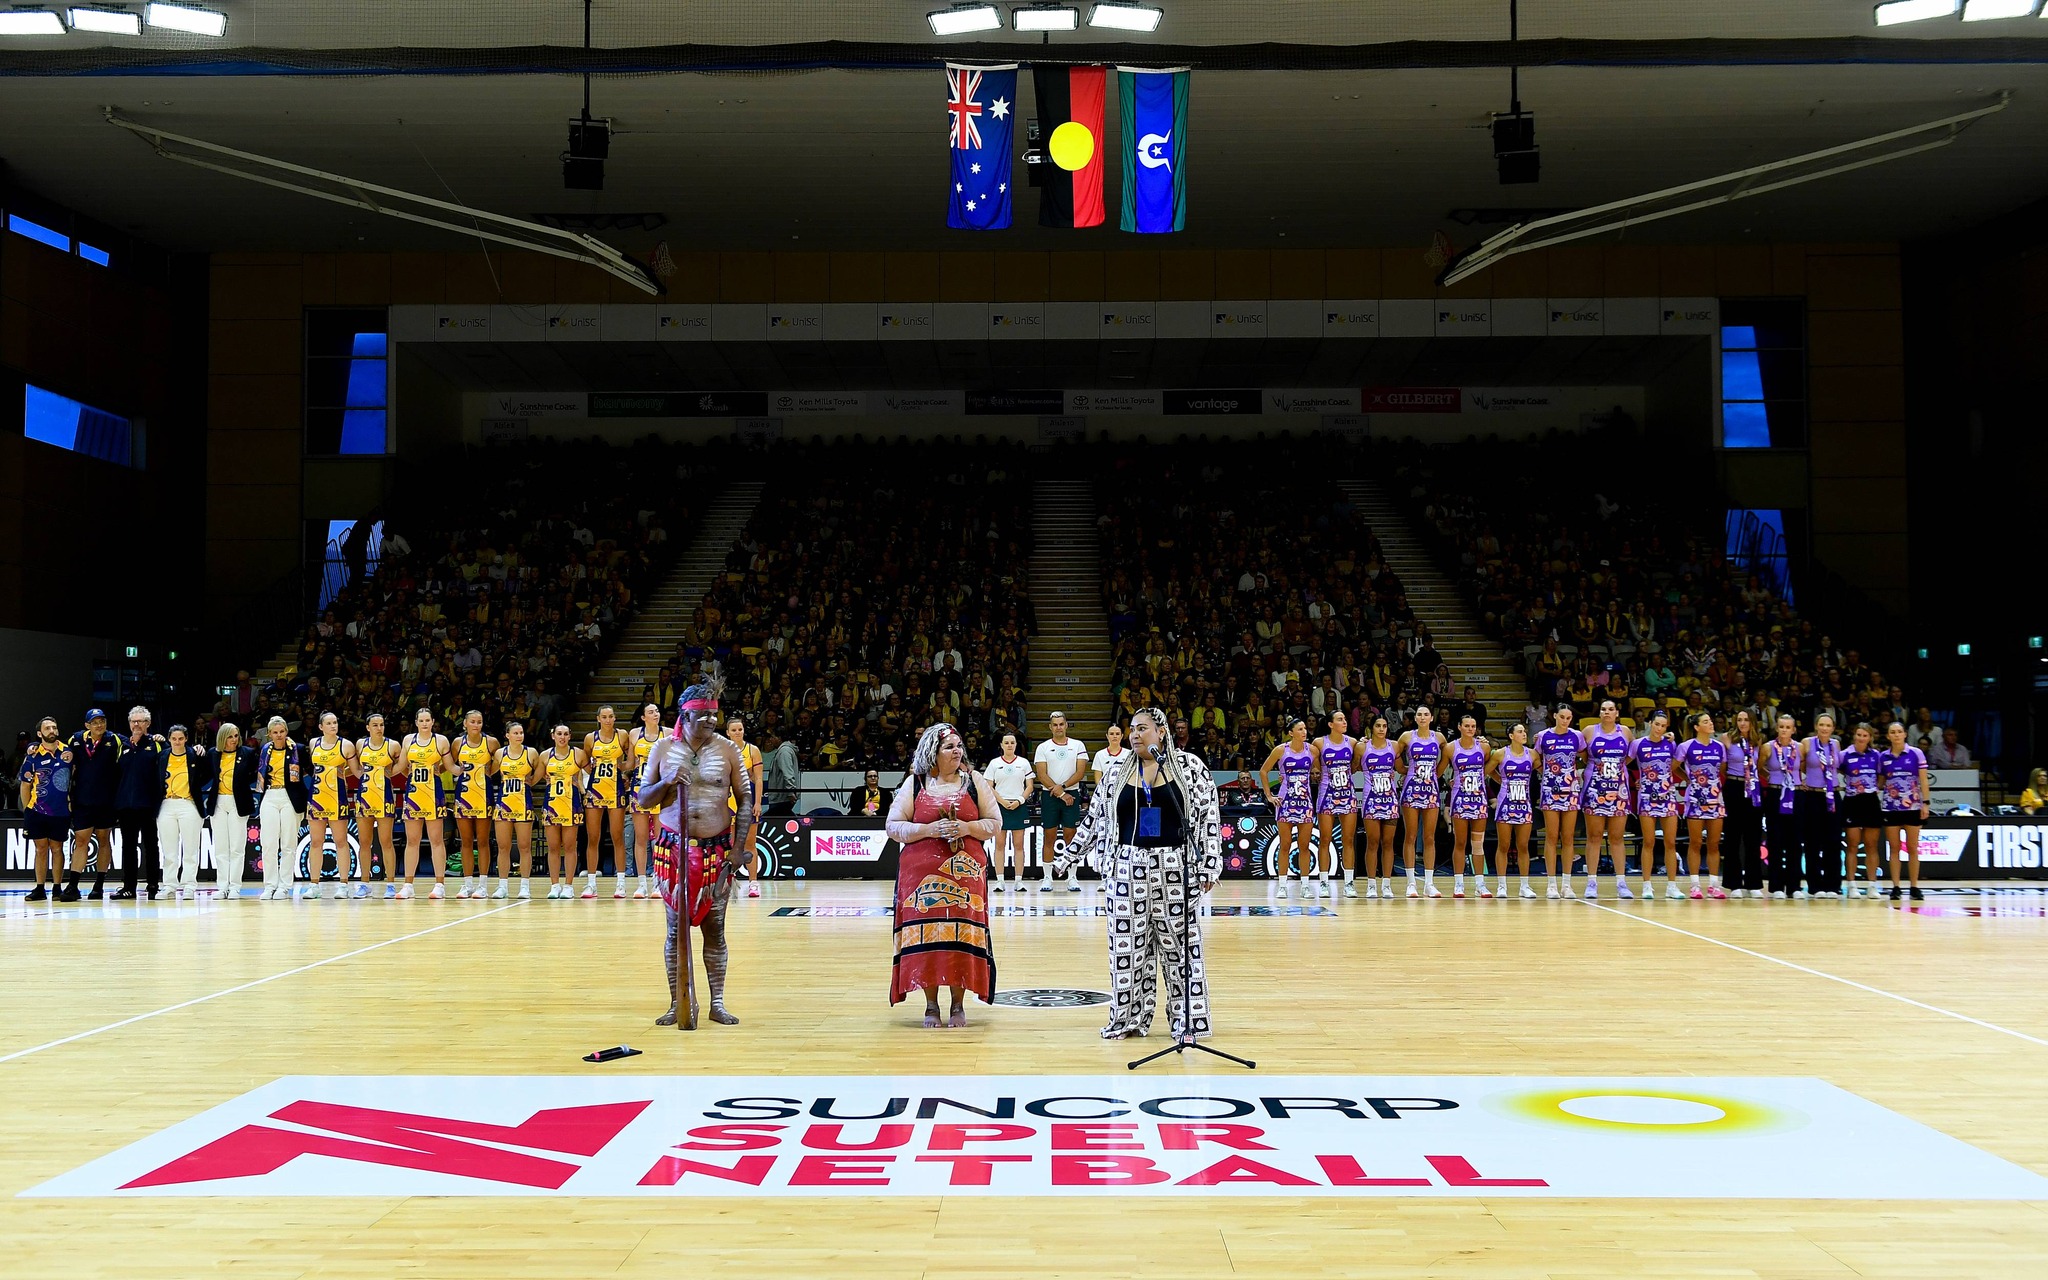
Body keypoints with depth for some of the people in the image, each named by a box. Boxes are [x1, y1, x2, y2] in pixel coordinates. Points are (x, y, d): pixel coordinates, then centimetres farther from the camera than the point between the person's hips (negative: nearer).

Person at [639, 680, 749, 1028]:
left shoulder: (728, 750, 2)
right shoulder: (663, 749, 3)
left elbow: (744, 799, 4)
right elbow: (643, 798, 7)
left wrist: (740, 846, -5)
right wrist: (668, 782, -12)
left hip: (717, 849, 0)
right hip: (674, 848, 0)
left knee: (715, 928, 3)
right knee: (677, 927, 2)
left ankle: (717, 1003, 11)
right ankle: (678, 1003, 10)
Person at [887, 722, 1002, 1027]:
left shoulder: (974, 782, 8)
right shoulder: (914, 784, 6)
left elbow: (994, 823, 8)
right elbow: (894, 826, 3)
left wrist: (967, 827, -11)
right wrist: (928, 830, -12)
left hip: (965, 871, 0)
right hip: (922, 872, 0)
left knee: (961, 933, -4)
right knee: (927, 934, -4)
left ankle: (958, 1005, 6)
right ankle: (931, 1005, 6)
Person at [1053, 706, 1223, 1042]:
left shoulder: (1188, 765, -1)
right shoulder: (1118, 774, 9)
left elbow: (1209, 815, -2)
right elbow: (1095, 819, 16)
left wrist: (1208, 865, -7)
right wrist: (1069, 854, 16)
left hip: (1175, 867, -3)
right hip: (1128, 869, 3)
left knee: (1181, 944, 1)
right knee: (1128, 945, 5)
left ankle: (1187, 1020, 10)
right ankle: (1130, 1018, 16)